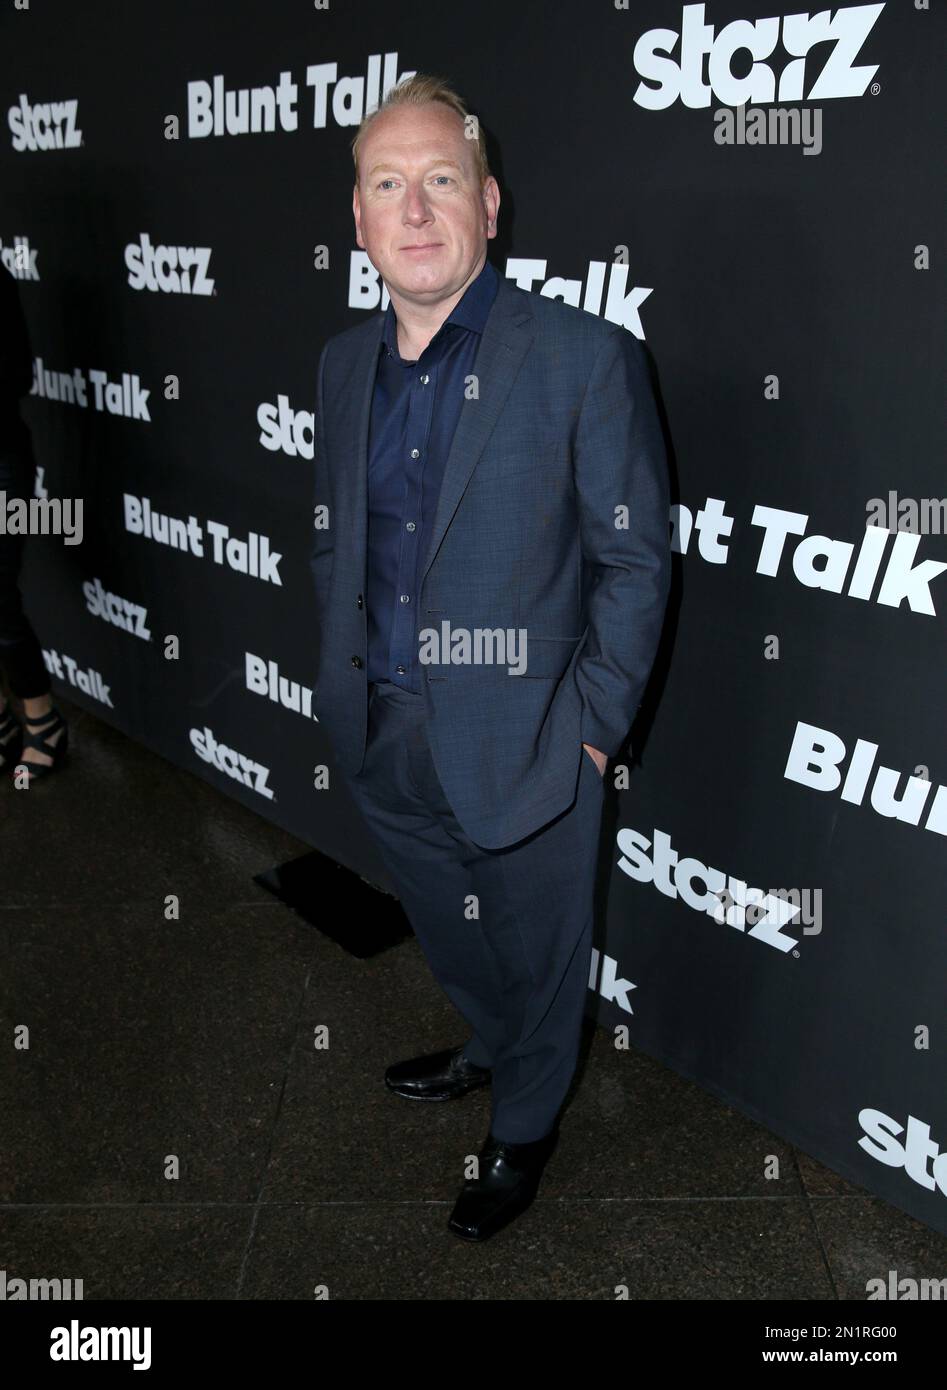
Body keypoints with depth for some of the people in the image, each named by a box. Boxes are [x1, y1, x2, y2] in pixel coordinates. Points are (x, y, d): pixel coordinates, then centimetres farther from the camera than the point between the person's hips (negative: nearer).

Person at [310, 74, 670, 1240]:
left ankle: (524, 1130, 46)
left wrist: (590, 730, -13)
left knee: (536, 956, 17)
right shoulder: (344, 362, 5)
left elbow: (633, 562, -11)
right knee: (447, 936, 27)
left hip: (520, 746, -5)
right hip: (383, 741, 6)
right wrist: (345, 683, 9)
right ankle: (489, 1047, 59)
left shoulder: (585, 360, -13)